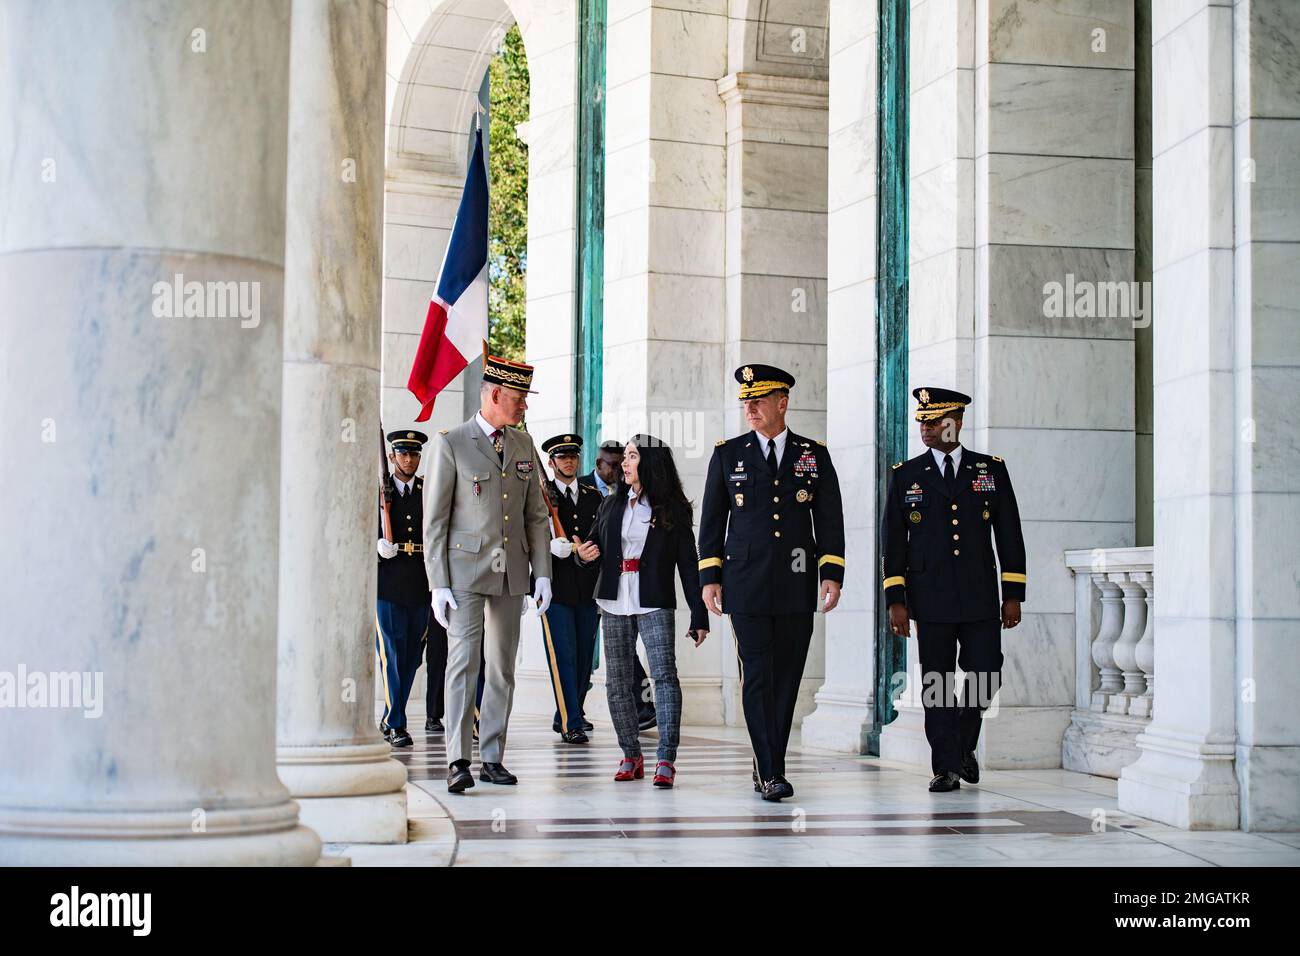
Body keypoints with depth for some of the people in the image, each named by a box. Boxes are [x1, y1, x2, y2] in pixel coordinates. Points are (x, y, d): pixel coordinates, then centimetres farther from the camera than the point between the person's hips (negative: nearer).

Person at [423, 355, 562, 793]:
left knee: (502, 668, 7)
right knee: (463, 662, -10)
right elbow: (435, 520, -6)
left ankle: (492, 757, 14)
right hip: (465, 569, -5)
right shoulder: (451, 444, -5)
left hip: (510, 573, 5)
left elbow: (536, 515, 13)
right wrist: (438, 584, -12)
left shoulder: (523, 444, 10)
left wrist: (543, 573, 4)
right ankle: (458, 761, -10)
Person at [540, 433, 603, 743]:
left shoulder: (593, 497, 16)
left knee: (584, 656, 7)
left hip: (587, 588, 4)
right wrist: (574, 552, -22)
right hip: (556, 586, -4)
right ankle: (570, 724, -8)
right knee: (564, 656, -8)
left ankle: (568, 715, 22)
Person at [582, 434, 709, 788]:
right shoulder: (611, 504, 14)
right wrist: (584, 553, -8)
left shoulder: (672, 510, 2)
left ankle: (666, 760, -18)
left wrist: (699, 616, -4)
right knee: (617, 681, 3)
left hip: (654, 604, -4)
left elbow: (688, 564, 1)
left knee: (664, 673, -16)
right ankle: (631, 755, 13)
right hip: (615, 603, 4)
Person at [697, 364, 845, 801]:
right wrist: (709, 579, 2)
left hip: (797, 586, 2)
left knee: (787, 677, 4)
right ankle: (770, 773, -7)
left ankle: (770, 766, 14)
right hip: (746, 585, -1)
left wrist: (832, 575, -2)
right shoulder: (728, 454, 7)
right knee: (757, 676, -8)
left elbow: (830, 519, 7)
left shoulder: (815, 456, 8)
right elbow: (712, 520, 8)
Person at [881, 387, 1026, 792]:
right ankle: (946, 767, 8)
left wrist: (1013, 595, 2)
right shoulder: (906, 475, 6)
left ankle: (964, 743, 24)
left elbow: (1009, 534, 8)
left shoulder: (991, 469, 7)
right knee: (937, 684, 0)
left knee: (985, 678, -2)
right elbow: (893, 541, 5)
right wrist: (895, 600, -3)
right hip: (930, 598, 0)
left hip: (981, 597, 1)